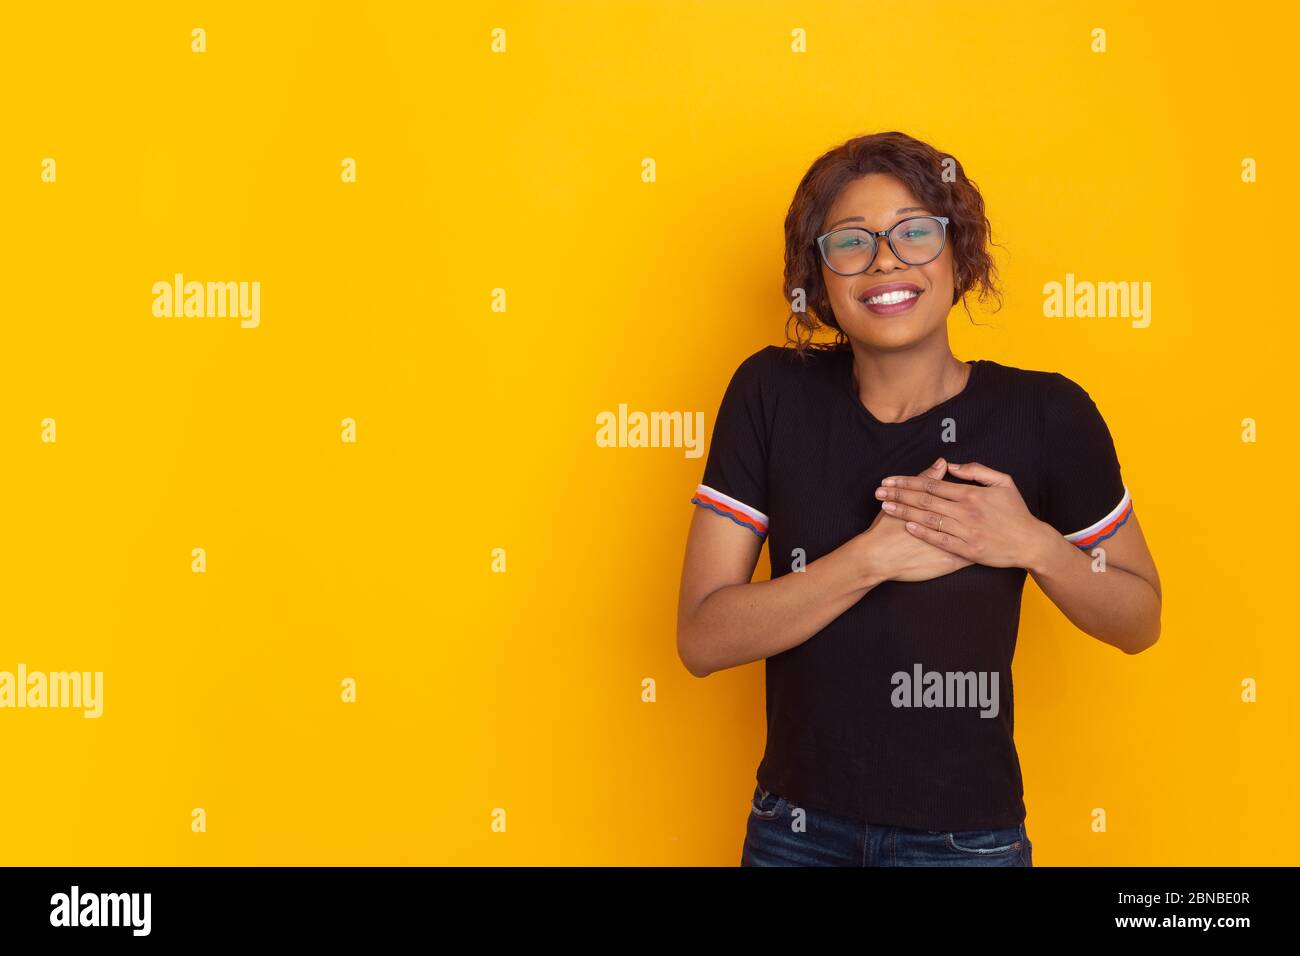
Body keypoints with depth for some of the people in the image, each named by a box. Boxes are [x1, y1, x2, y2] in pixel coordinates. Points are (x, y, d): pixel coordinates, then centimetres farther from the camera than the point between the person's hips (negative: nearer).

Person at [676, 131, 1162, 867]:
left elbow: (1140, 620, 1)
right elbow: (702, 638, -12)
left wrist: (1035, 545, -17)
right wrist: (874, 556, -24)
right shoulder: (771, 393, -10)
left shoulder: (1046, 414, -10)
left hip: (966, 834, 0)